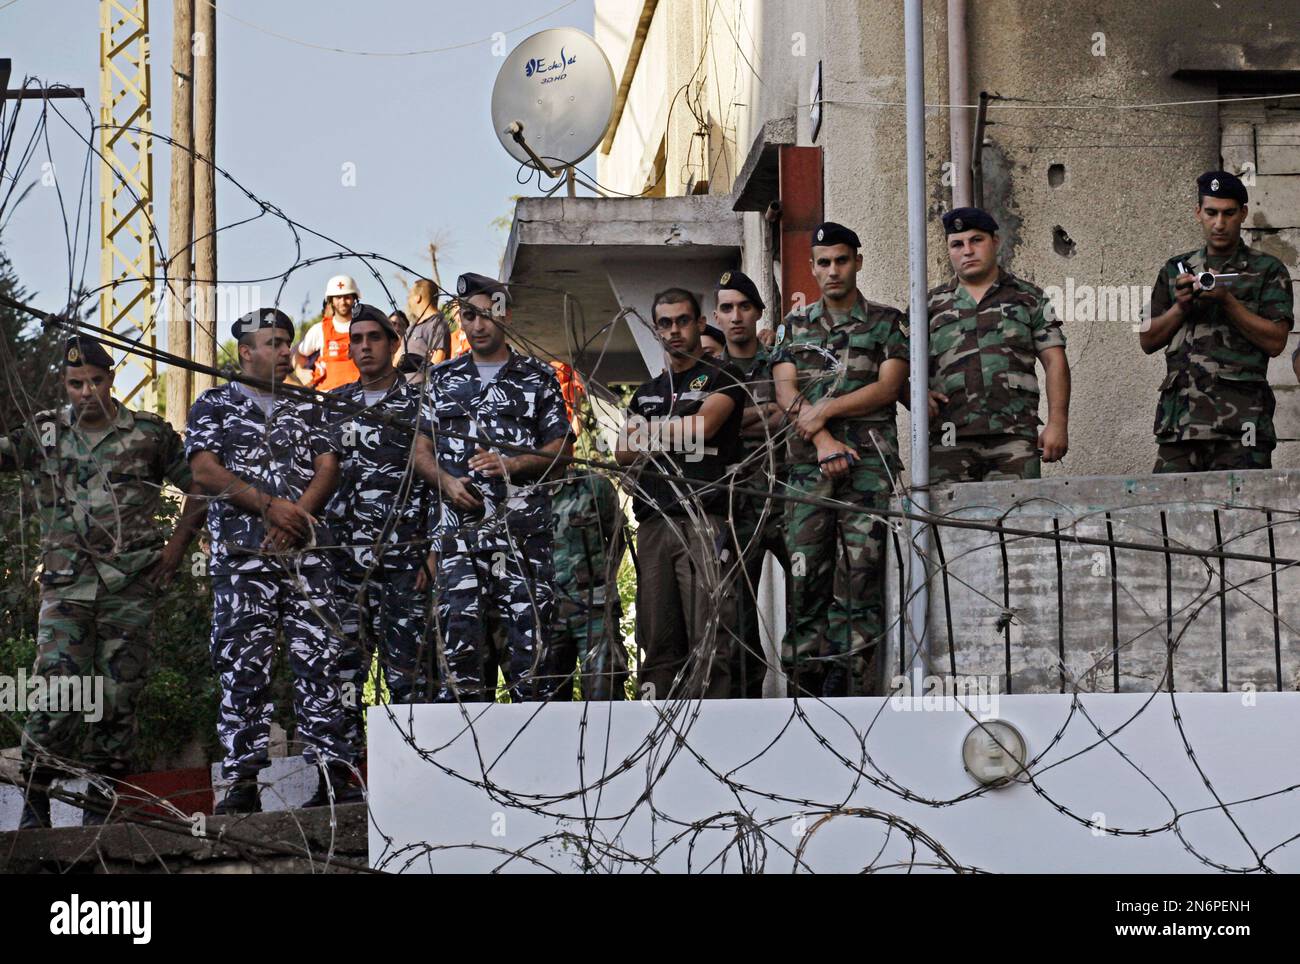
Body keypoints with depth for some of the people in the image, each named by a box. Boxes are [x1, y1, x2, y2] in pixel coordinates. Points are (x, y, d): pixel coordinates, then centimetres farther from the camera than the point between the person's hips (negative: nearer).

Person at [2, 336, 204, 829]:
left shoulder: (149, 433, 3)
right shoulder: (45, 431, 7)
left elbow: (200, 485, 9)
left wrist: (177, 543, 3)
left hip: (130, 585, 0)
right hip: (66, 584, 0)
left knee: (117, 695, 3)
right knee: (55, 690, -11)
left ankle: (99, 806, 11)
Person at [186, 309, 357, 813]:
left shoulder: (307, 408, 21)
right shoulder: (213, 406, 11)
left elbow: (328, 468, 10)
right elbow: (205, 470, -2)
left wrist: (297, 512, -8)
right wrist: (268, 506, -12)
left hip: (307, 555, 3)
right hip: (242, 556, -3)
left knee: (321, 661, -6)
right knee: (244, 668, -6)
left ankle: (332, 775, -7)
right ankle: (242, 784, -5)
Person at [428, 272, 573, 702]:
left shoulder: (537, 377, 11)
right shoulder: (441, 378, 17)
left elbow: (562, 446, 6)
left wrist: (509, 465, -10)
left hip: (522, 526, -2)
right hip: (458, 527, 2)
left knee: (528, 629, -6)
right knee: (461, 634, -2)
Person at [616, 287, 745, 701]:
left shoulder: (721, 377, 8)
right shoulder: (647, 392, 25)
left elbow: (704, 424, -9)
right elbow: (623, 452, 14)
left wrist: (648, 431, 3)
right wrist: (676, 439, -3)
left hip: (705, 522, -5)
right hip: (654, 523, 5)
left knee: (708, 642, -12)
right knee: (658, 643, 2)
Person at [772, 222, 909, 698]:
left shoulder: (886, 322, 10)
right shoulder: (796, 324, 18)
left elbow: (888, 387, -2)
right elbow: (785, 390, 6)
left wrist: (825, 409, -8)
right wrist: (823, 439, -9)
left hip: (869, 460, -3)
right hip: (809, 461, 3)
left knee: (860, 569, -8)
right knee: (805, 570, -2)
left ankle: (851, 685, -9)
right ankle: (806, 681, 0)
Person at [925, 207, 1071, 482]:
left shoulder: (1029, 299, 16)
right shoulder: (930, 305, 18)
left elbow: (1054, 362, 10)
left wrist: (1057, 423, -2)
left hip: (1014, 437, -1)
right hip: (950, 439, 1)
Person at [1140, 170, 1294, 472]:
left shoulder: (1267, 270, 10)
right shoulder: (1175, 270, 22)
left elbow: (1275, 342, -1)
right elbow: (1147, 341, 18)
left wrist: (1227, 300, -8)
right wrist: (1180, 307, 1)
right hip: (1179, 419, 3)